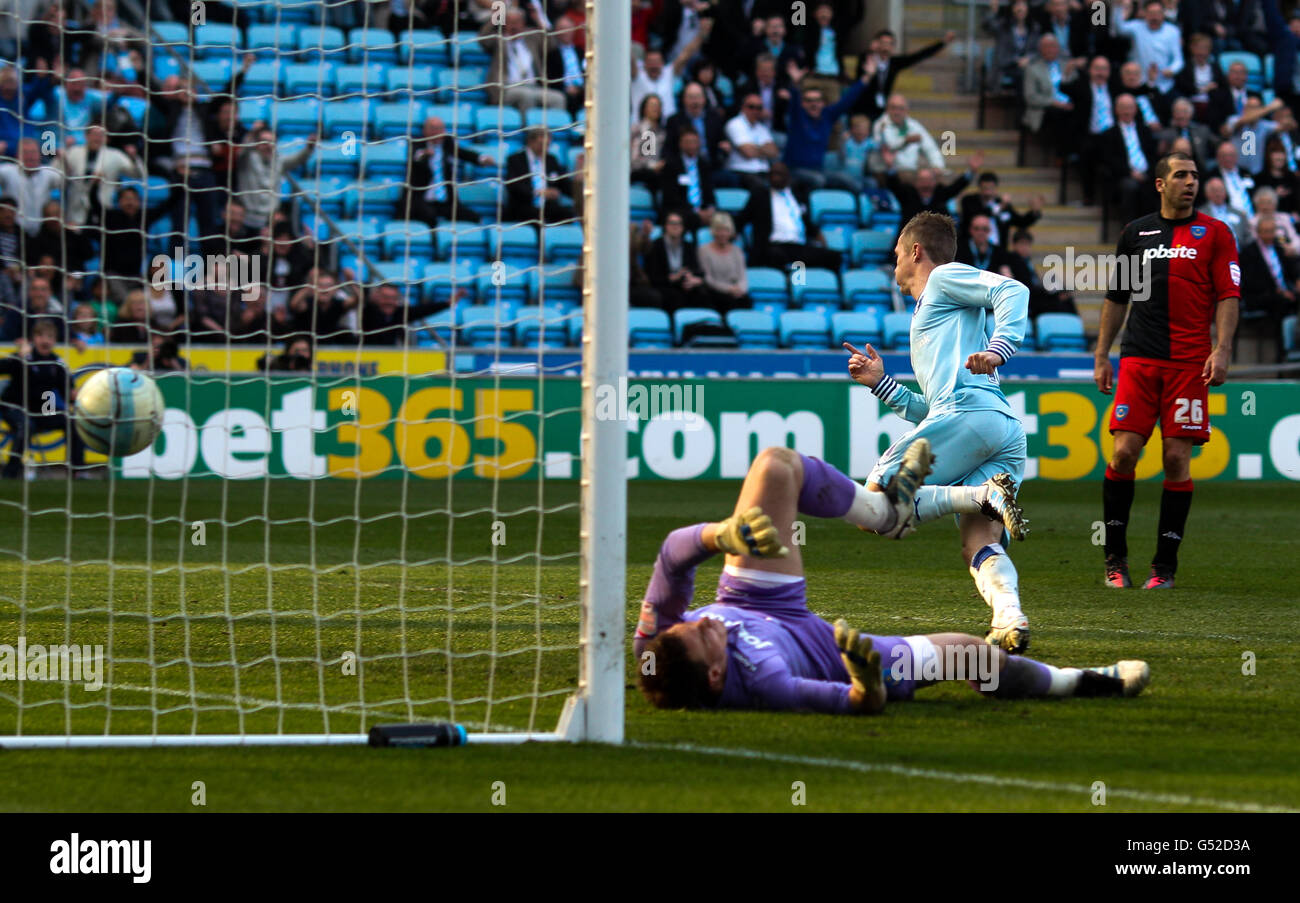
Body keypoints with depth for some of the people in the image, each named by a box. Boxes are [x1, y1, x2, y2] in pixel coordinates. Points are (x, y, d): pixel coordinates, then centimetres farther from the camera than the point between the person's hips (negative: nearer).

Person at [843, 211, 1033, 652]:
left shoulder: (945, 278, 15)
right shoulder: (925, 317, 41)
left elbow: (1013, 292, -3)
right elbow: (931, 412, 39)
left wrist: (999, 347, -18)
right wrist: (880, 383, 37)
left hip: (969, 413, -9)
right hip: (1008, 433, 9)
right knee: (979, 545, -7)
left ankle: (986, 496, -25)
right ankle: (1010, 618, -36)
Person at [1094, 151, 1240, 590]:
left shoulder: (1214, 233, 6)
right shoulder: (1136, 232, 13)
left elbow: (1228, 295, 1)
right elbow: (1116, 298, 18)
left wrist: (1222, 350, -12)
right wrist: (1102, 356, 13)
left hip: (1189, 362, -2)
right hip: (1138, 358, 2)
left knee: (1177, 458, -4)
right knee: (1124, 452, -8)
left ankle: (1165, 565, 4)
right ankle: (1115, 558, 3)